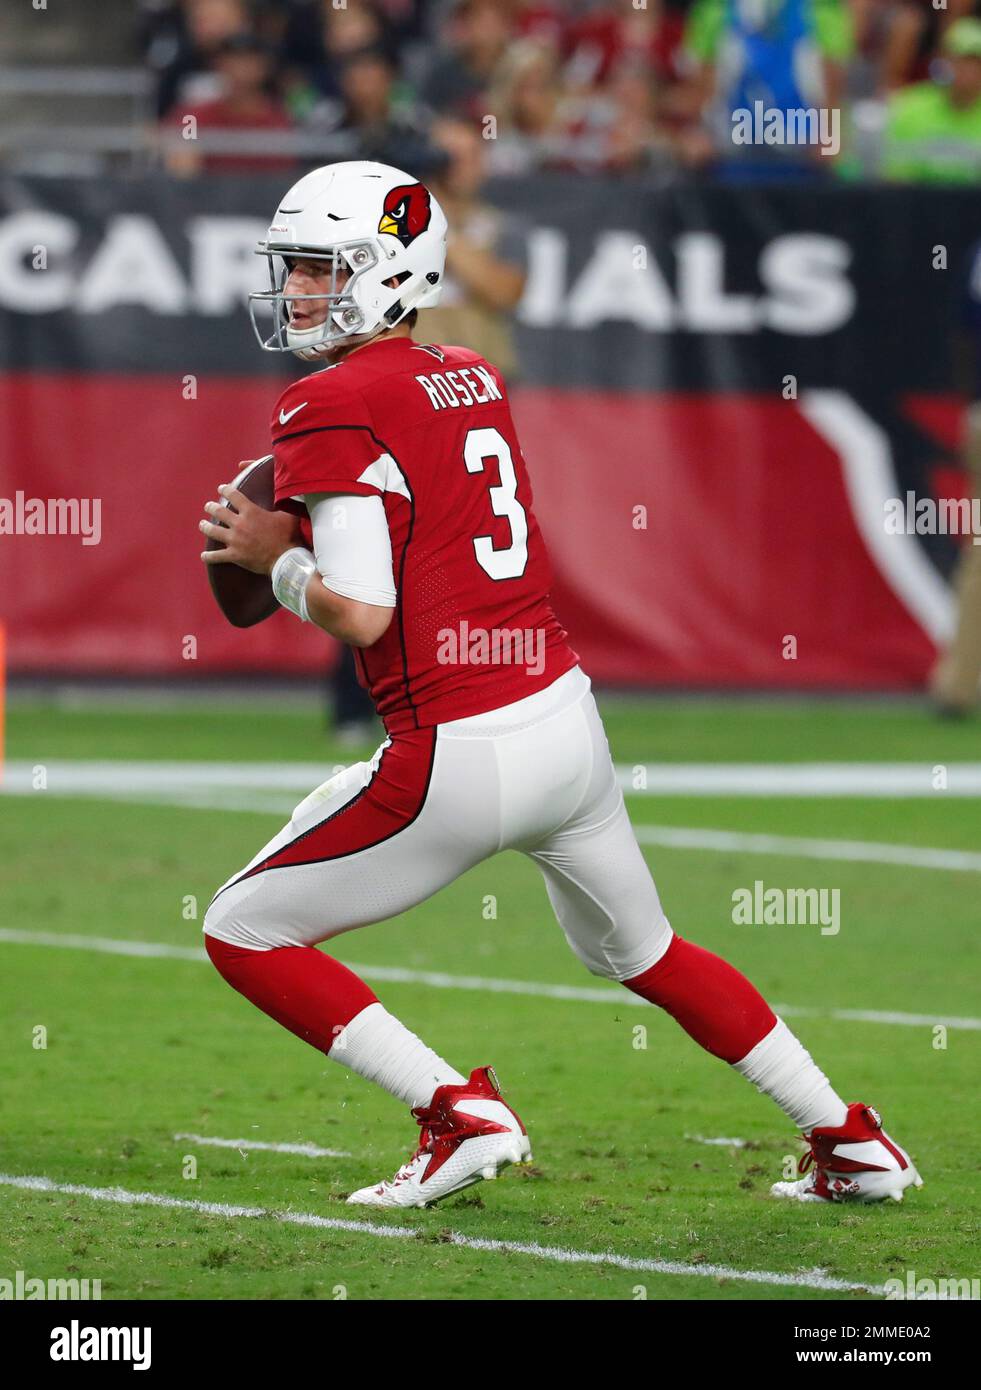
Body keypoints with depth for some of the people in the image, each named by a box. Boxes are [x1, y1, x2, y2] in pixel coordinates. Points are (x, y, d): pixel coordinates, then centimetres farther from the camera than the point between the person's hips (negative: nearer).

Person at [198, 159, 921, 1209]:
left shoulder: (331, 410, -12)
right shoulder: (472, 380, 13)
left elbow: (359, 611, -20)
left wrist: (274, 558, -3)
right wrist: (310, 531, 13)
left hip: (458, 761, -8)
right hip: (568, 719, 8)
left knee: (244, 933, 7)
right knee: (640, 952, 30)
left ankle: (462, 1116, 0)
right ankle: (852, 1145, 33)